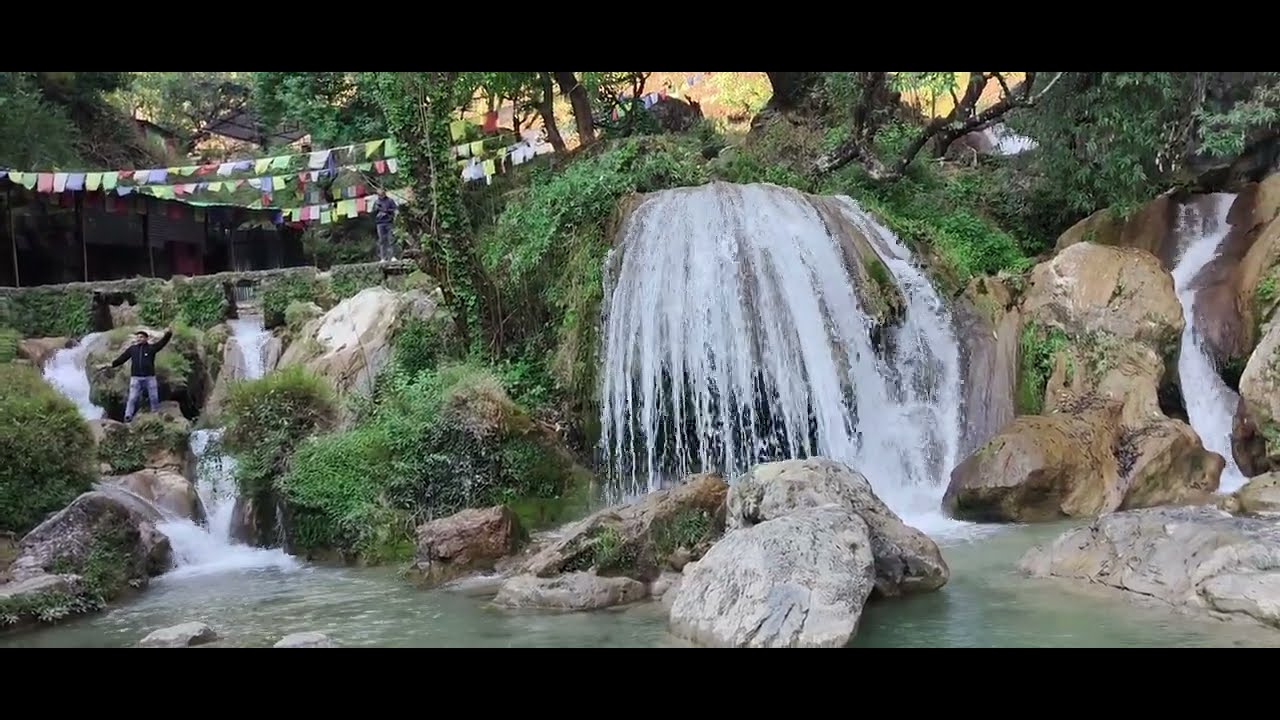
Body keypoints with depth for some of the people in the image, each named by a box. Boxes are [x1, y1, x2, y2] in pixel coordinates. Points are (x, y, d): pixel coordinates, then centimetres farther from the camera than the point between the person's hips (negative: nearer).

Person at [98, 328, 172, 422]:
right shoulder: (132, 349, 11)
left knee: (154, 397, 6)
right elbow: (121, 359, 12)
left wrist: (168, 333, -28)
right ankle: (128, 416, -5)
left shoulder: (151, 347, 4)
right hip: (135, 377, 1)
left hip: (149, 377, -1)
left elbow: (162, 343, -10)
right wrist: (108, 365, 6)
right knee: (132, 398, -4)